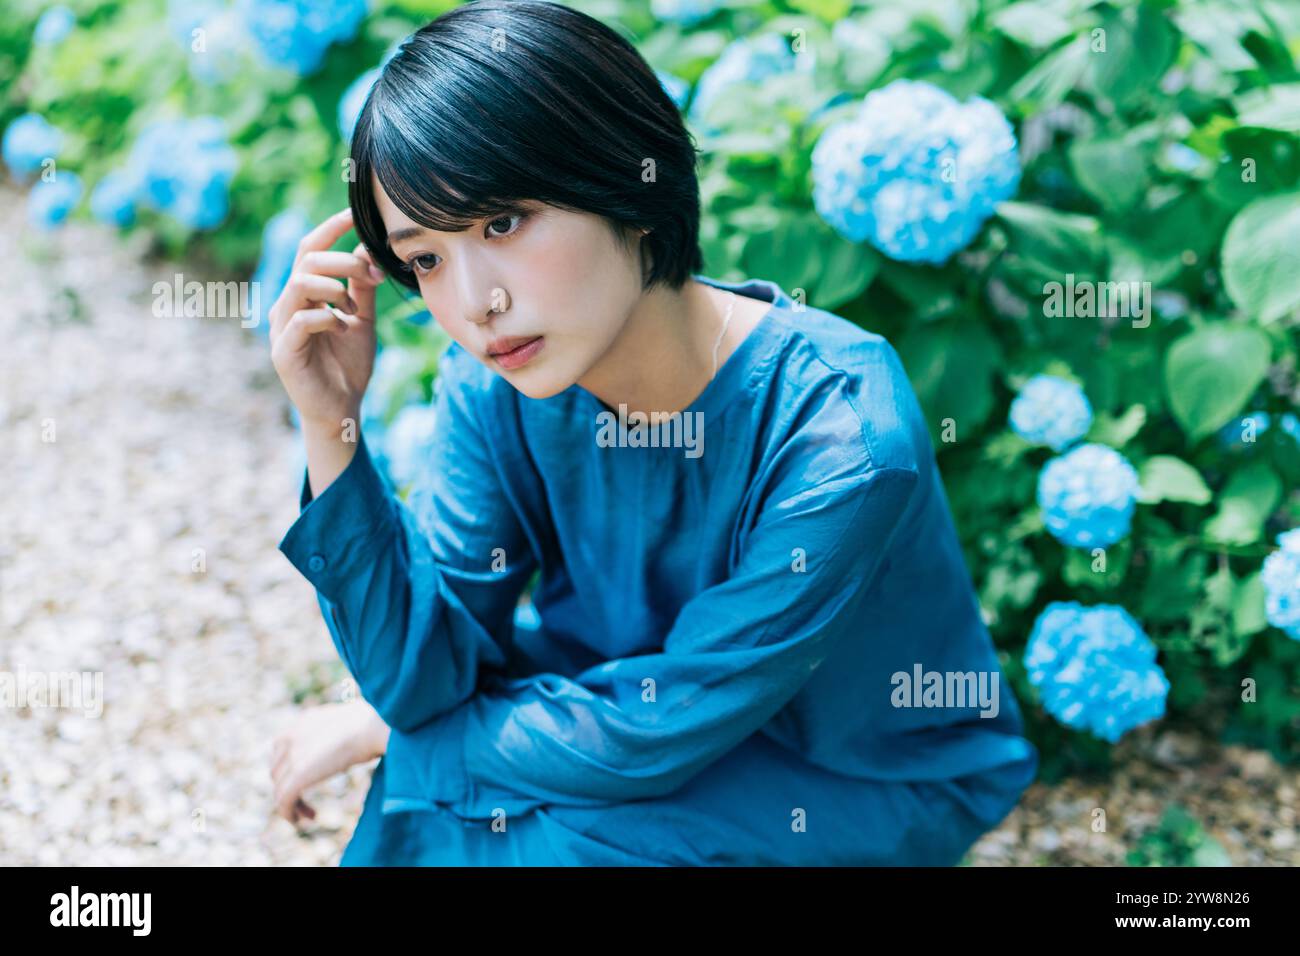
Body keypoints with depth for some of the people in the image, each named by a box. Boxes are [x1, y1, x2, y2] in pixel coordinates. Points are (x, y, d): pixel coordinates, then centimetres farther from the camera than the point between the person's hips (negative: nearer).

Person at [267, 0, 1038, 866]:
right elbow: (422, 674, -15)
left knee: (531, 838, -24)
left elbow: (650, 735, -24)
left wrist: (387, 731, -12)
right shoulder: (492, 385, -15)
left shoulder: (841, 433, -33)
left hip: (870, 778, -4)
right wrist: (330, 426, -26)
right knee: (422, 807, -18)